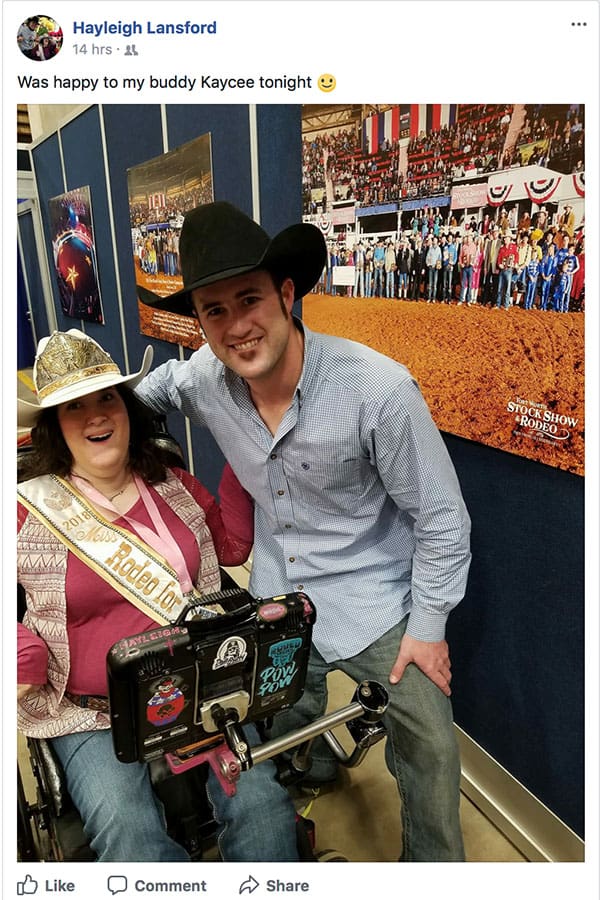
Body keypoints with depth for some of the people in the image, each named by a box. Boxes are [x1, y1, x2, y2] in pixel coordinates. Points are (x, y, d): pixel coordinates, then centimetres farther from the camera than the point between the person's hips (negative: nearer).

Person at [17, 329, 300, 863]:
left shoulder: (175, 488, 4)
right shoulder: (28, 513, -6)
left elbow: (233, 546, 10)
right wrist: (25, 655, -15)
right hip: (91, 715, -1)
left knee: (261, 803, -14)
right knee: (130, 838, -23)